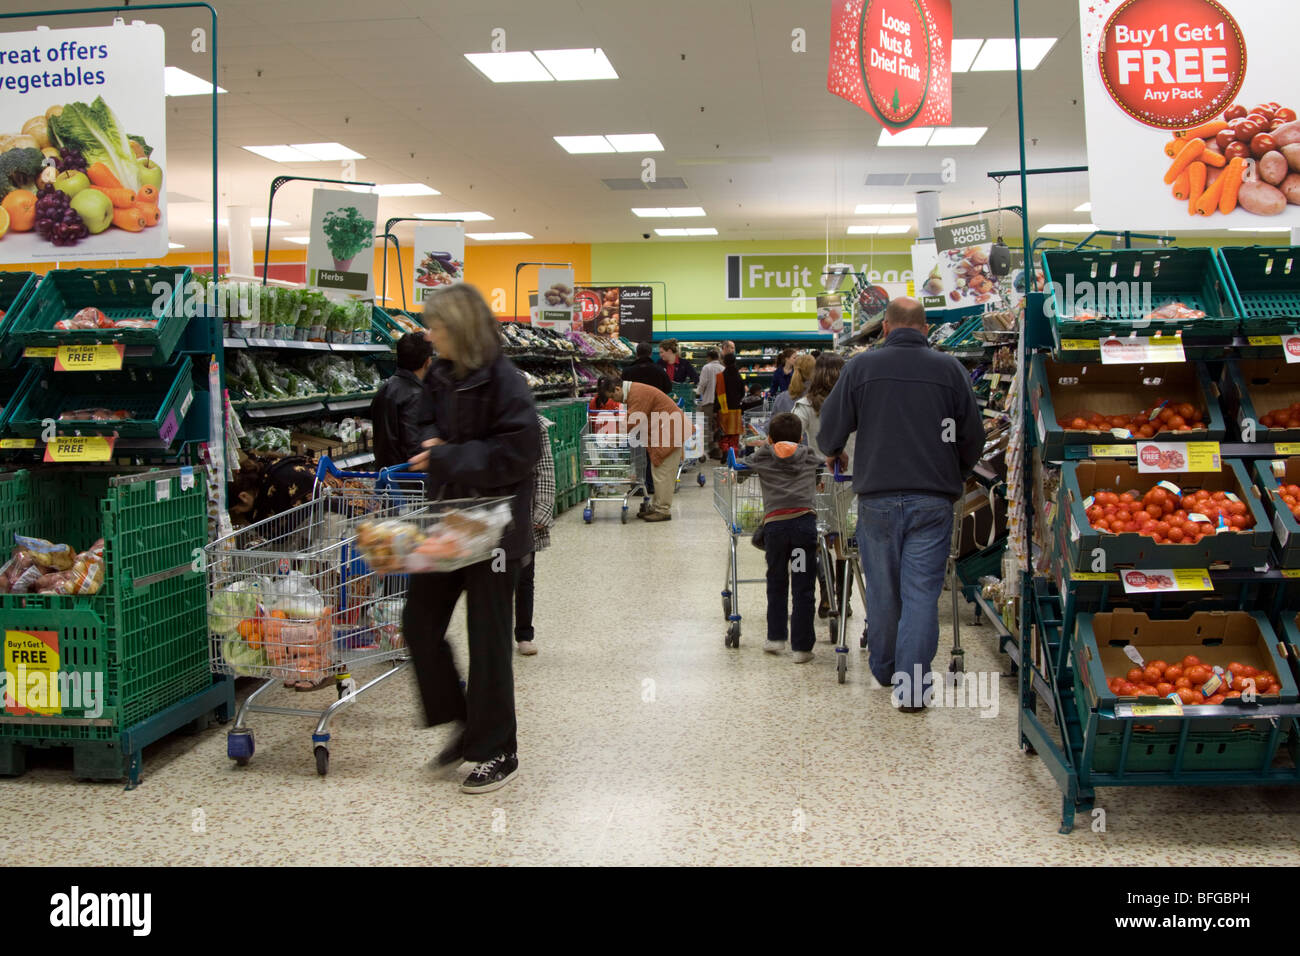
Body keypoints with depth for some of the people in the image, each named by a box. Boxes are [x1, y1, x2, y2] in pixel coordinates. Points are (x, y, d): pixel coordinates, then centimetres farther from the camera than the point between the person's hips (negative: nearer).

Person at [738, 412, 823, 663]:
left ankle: (776, 637, 22)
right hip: (805, 520, 0)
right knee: (803, 589, 2)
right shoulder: (809, 456, 20)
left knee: (776, 583, 18)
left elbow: (740, 471, 29)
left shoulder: (762, 457, 16)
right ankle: (801, 647, 4)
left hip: (774, 523, 0)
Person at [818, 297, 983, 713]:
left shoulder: (861, 367, 0)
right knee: (922, 592, 3)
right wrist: (955, 474, 25)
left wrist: (835, 453, 26)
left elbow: (830, 429, 3)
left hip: (878, 497, 1)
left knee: (882, 590, 14)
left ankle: (883, 669, 31)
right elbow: (973, 438, 6)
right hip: (933, 499, -1)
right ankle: (911, 685, 2)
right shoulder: (950, 369, 1)